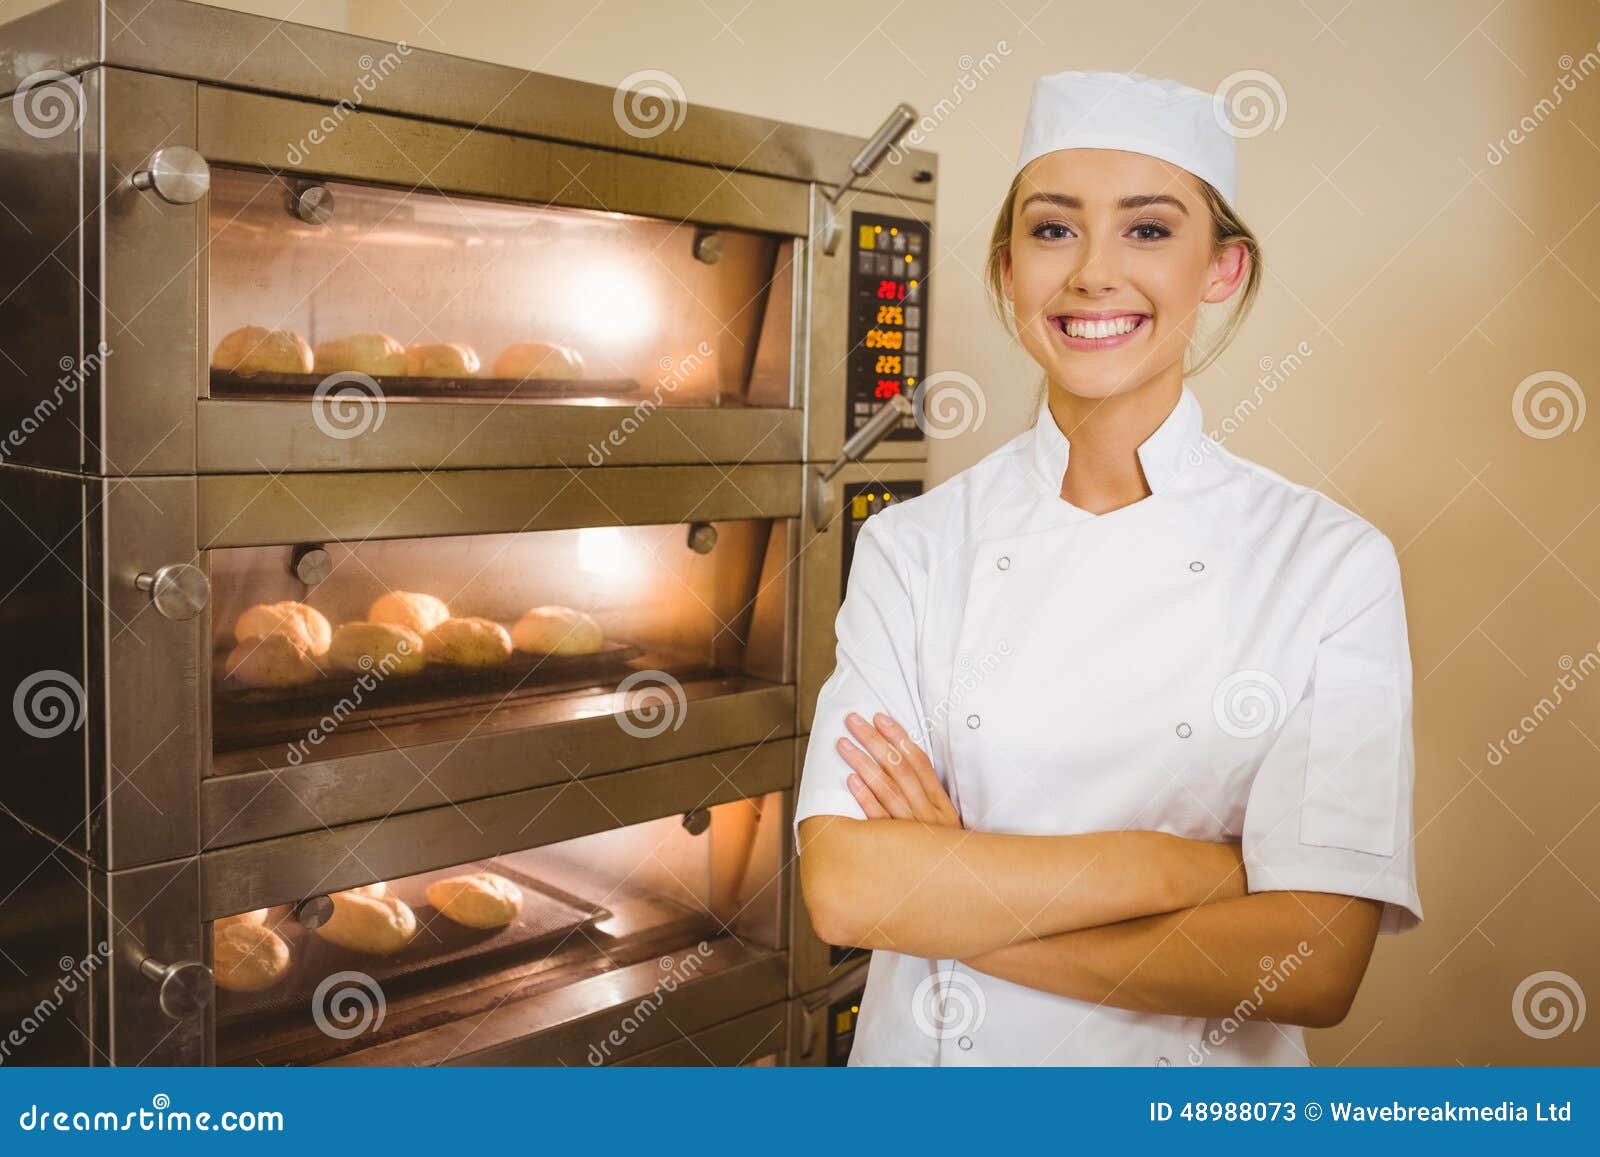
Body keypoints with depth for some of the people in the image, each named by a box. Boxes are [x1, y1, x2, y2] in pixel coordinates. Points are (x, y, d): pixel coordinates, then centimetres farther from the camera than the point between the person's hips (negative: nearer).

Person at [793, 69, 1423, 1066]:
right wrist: (1185, 867, -23)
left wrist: (952, 901, -20)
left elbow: (1316, 968, -19)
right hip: (929, 1061, 1)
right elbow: (843, 887, -19)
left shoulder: (1334, 561, -13)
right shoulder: (914, 545, -10)